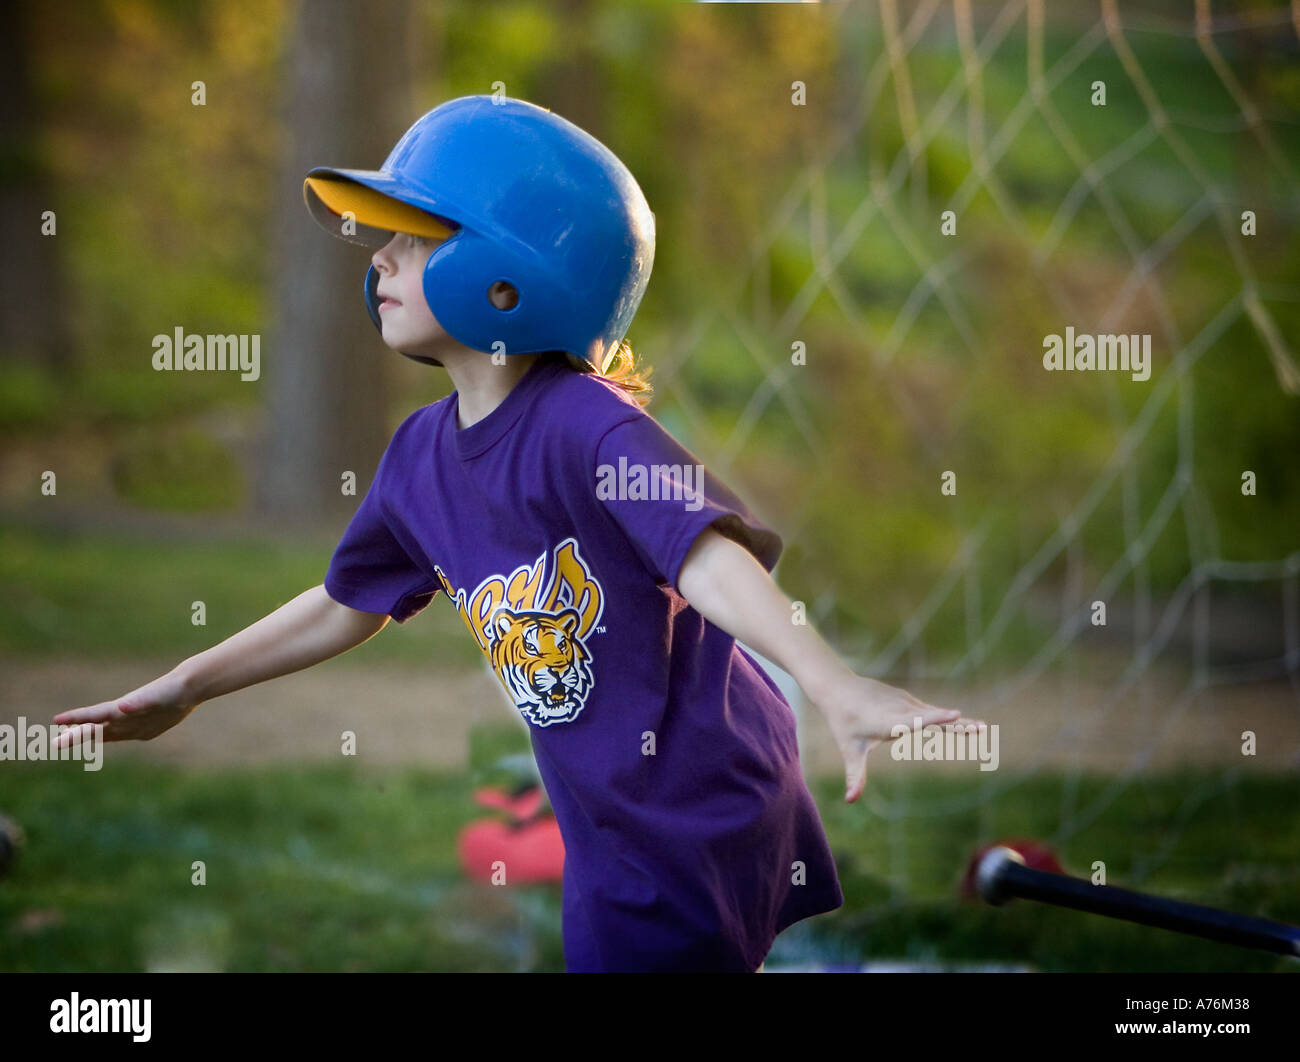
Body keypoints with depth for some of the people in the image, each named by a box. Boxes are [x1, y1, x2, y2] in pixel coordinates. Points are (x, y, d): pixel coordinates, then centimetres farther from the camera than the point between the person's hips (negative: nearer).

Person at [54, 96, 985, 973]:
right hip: (608, 826, 8)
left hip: (703, 811, -8)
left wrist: (836, 686, -51)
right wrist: (185, 688, 25)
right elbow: (344, 607, 19)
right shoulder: (421, 454, 4)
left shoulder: (588, 427, -22)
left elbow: (708, 559, -37)